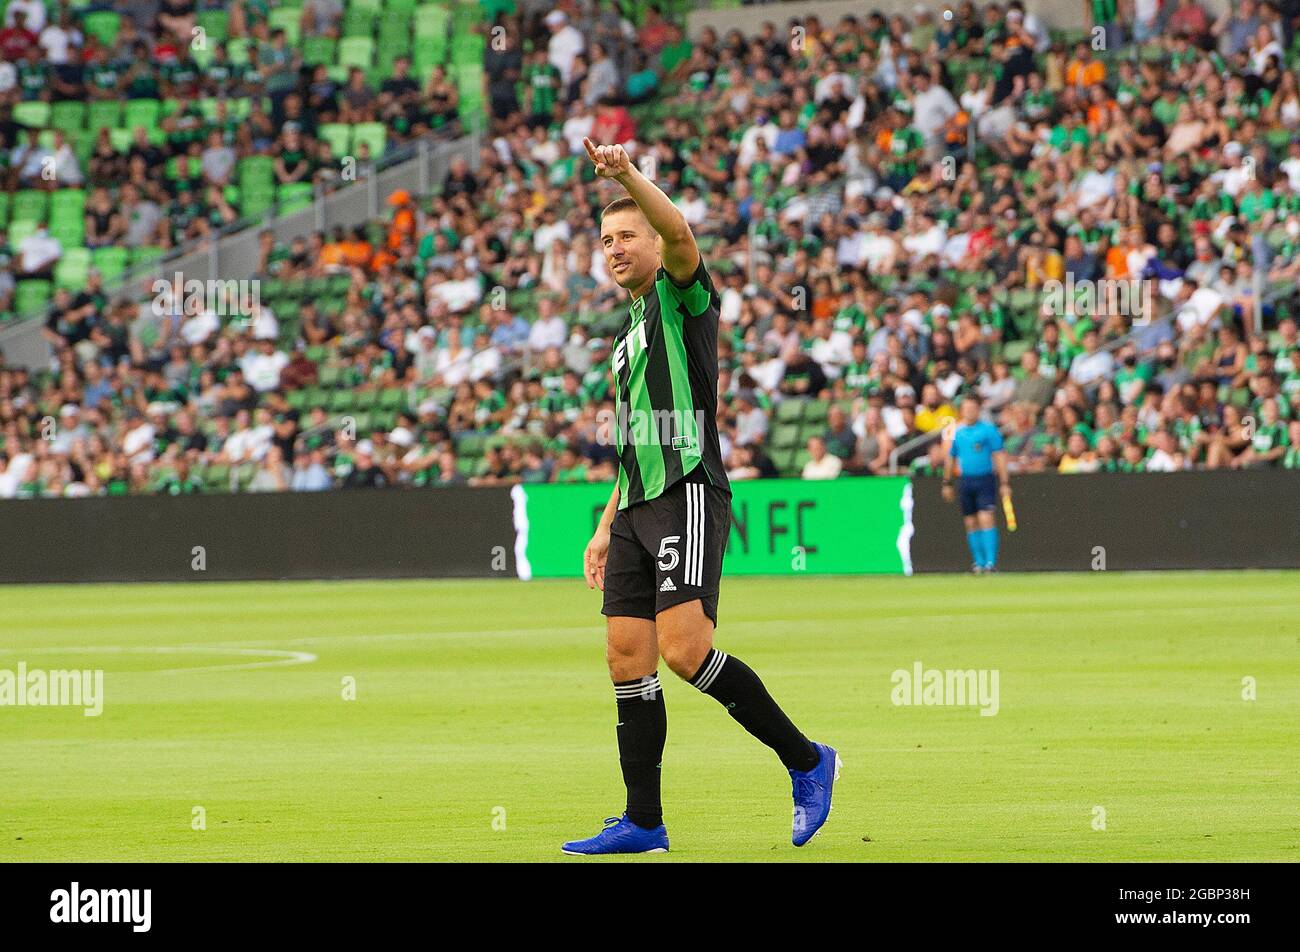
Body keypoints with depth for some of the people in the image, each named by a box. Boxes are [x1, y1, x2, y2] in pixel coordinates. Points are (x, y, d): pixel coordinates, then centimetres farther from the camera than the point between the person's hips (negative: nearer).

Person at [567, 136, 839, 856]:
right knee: (627, 657, 2)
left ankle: (805, 761, -7)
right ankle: (643, 824, 5)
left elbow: (680, 234, -22)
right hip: (638, 507, 9)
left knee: (684, 649, -20)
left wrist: (627, 174, -36)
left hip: (688, 494, -9)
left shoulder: (683, 296, 2)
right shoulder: (630, 332, 26)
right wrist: (606, 527, 25)